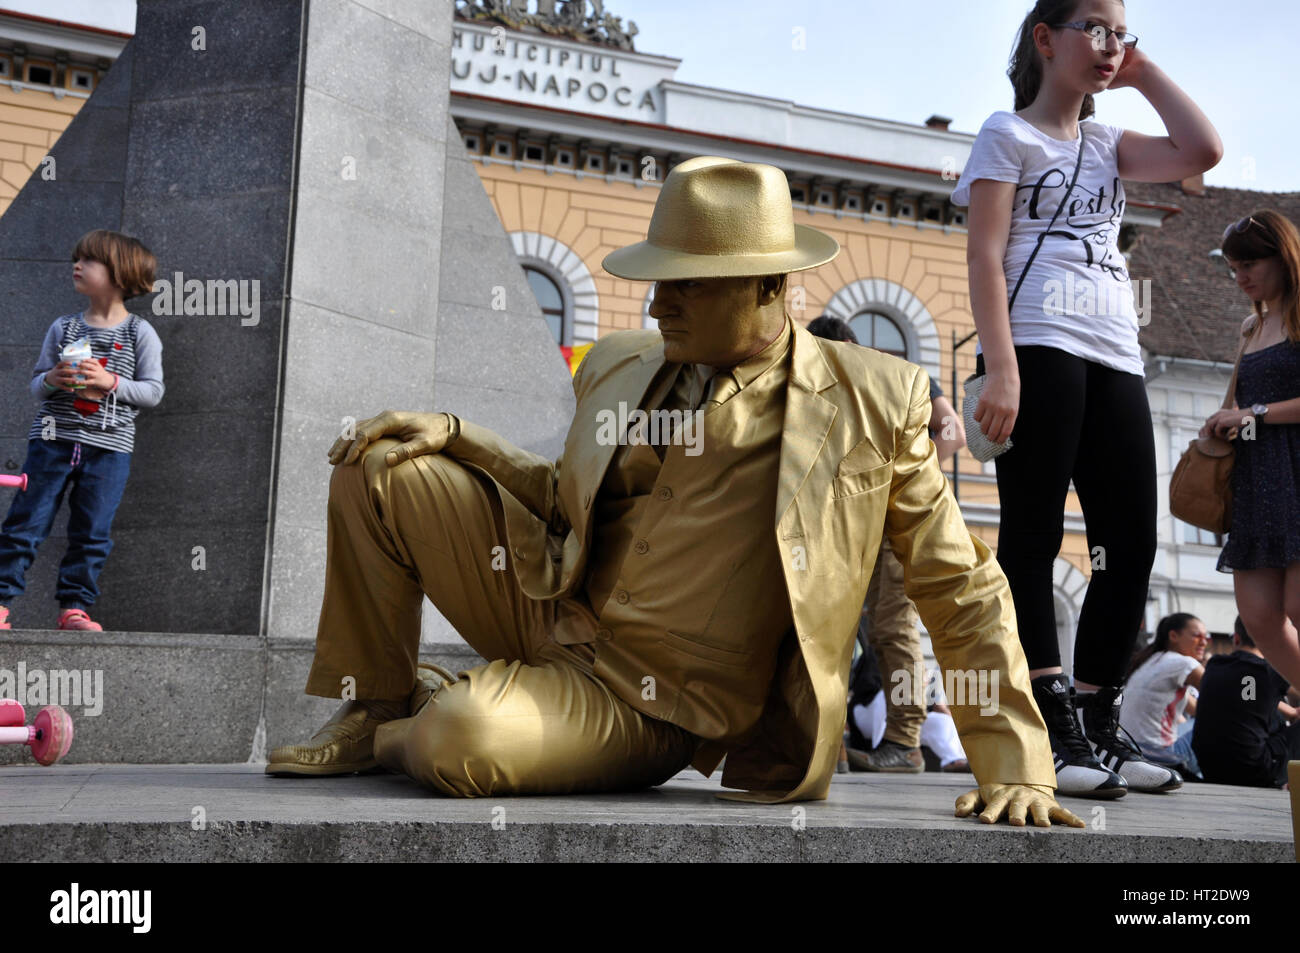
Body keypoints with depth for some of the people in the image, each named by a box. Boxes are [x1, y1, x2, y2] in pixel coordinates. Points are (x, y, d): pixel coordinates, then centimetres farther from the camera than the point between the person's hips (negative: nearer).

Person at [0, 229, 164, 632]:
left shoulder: (140, 333, 1)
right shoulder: (63, 327, 8)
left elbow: (153, 391, -2)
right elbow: (36, 384, 11)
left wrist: (112, 382, -17)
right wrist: (51, 380, -12)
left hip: (109, 447, -2)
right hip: (53, 438, 2)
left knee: (91, 533, 2)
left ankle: (74, 608, 10)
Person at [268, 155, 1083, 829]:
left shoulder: (871, 403, -9)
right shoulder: (618, 366, 5)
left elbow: (963, 590, -5)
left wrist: (1015, 769, -9)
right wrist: (452, 434, 2)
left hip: (643, 704, -5)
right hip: (549, 613, 6)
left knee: (458, 743, -32)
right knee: (380, 470, -6)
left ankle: (405, 736, 8)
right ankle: (372, 713, 12)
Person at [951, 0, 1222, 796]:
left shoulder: (1107, 145, 24)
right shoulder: (1009, 135, 7)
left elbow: (1203, 151, 9)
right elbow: (985, 257, -4)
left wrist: (1144, 73, 17)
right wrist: (1001, 368, -17)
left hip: (1114, 355, 7)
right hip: (1040, 346, -7)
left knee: (1132, 544, 2)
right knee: (1035, 536, -9)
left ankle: (1099, 727, 8)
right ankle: (1053, 733, -9)